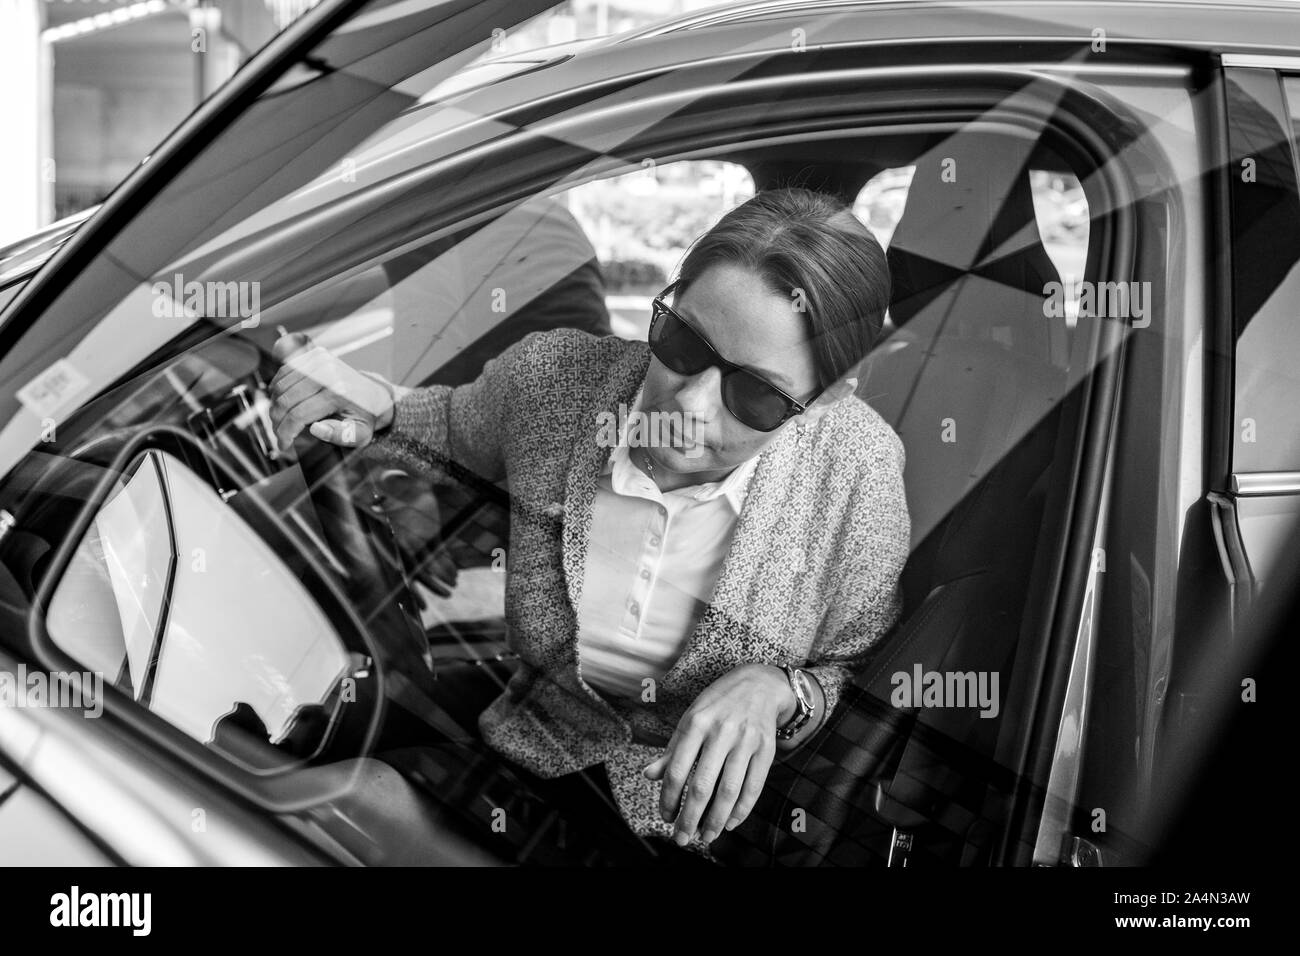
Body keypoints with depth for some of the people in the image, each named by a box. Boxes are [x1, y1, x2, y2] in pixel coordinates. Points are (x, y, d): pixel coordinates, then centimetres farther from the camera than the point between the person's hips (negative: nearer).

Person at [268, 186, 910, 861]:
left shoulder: (858, 472, -21)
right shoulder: (552, 374, -15)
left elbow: (864, 675, -5)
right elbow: (454, 432, 11)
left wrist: (777, 691, -26)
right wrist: (380, 409, -10)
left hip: (702, 810, 1)